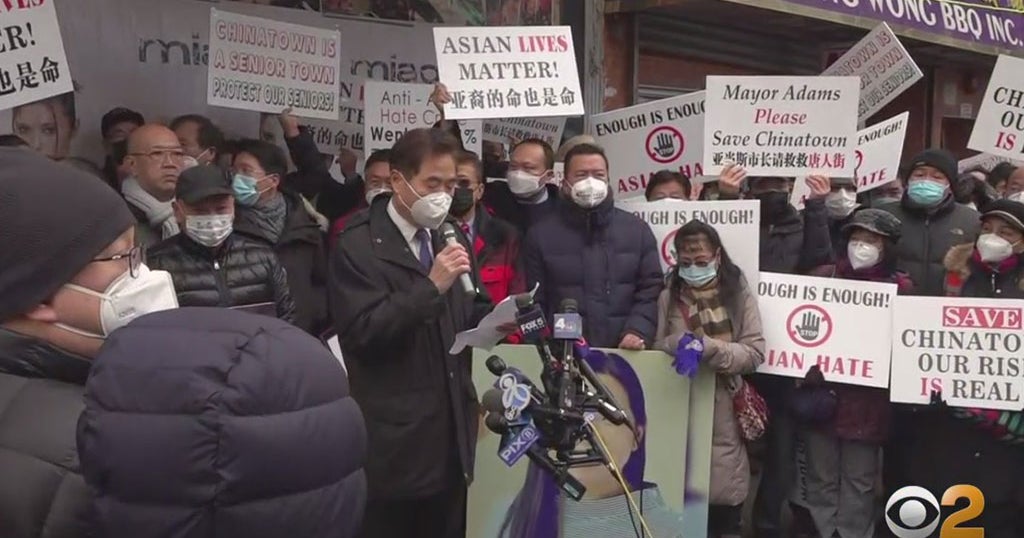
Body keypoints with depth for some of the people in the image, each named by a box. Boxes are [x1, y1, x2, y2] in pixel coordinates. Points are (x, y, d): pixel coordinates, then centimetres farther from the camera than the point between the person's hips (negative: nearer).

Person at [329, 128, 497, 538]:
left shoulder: (452, 236, 11)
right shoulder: (358, 245, -10)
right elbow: (363, 333, -19)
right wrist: (432, 285, -24)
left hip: (452, 427, 6)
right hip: (395, 436, -6)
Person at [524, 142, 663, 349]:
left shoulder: (637, 230, 10)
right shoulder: (541, 234, 6)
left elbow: (651, 290, 6)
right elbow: (534, 301, 4)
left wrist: (637, 332, -10)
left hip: (624, 352, 1)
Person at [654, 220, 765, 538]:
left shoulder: (738, 293, 2)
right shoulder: (669, 297, 6)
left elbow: (755, 352, -4)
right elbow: (657, 349, 5)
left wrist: (711, 348, -18)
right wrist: (675, 343, -17)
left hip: (724, 411, -1)